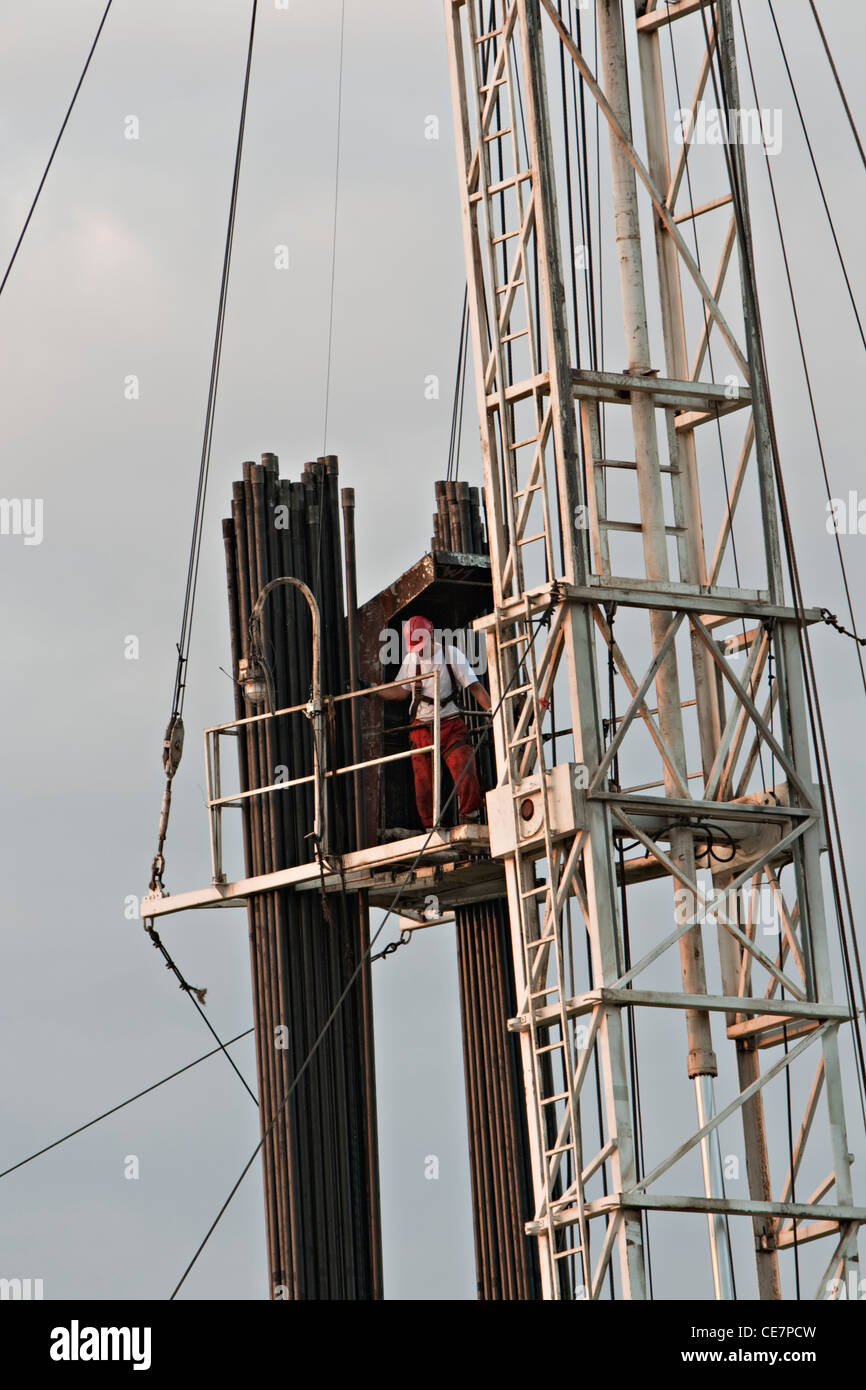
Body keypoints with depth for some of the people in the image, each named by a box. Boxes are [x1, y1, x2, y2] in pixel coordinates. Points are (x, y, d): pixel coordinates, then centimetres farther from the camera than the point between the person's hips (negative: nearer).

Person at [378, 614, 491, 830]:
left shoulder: (451, 654, -4)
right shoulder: (411, 659, 8)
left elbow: (474, 686, -6)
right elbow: (401, 692, 18)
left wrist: (492, 710, -18)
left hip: (450, 725, -3)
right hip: (421, 729, 3)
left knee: (466, 772, -20)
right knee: (423, 782, -1)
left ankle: (470, 819, -7)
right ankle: (430, 829, 9)